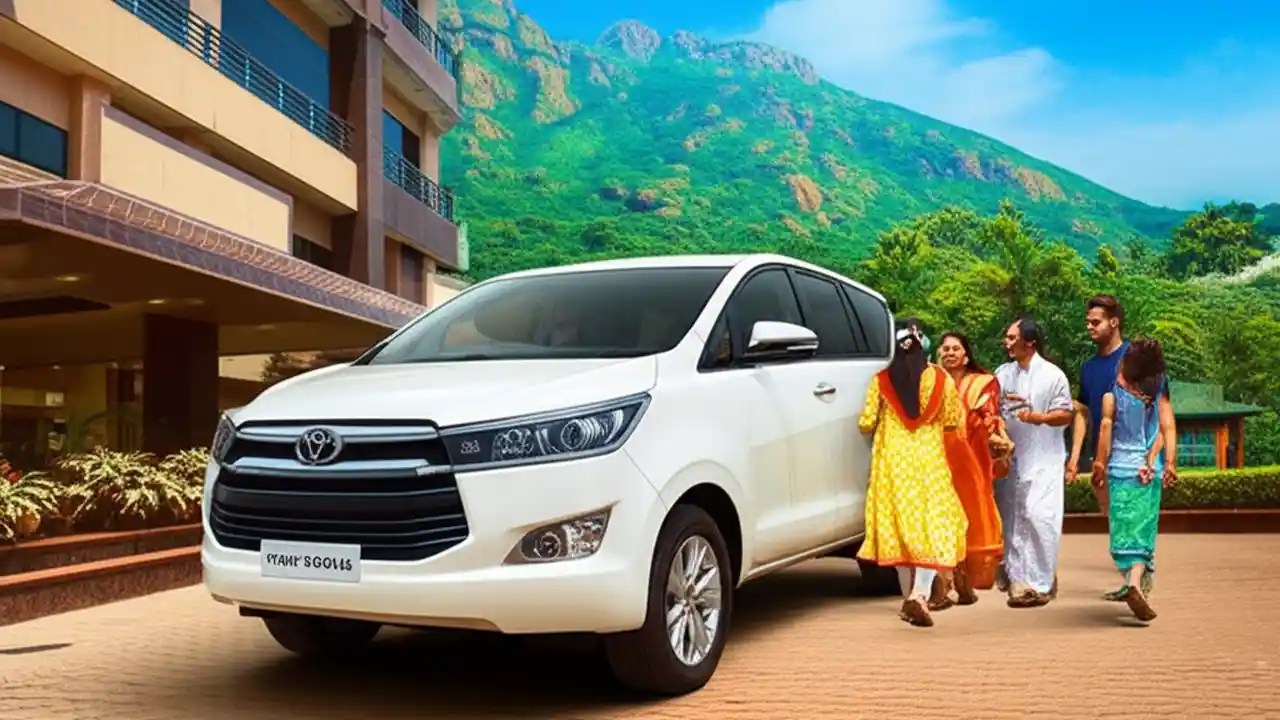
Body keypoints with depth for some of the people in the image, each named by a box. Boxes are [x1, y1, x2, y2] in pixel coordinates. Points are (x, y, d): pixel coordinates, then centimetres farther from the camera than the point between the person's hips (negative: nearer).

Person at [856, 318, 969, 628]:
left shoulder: (881, 380, -4)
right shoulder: (940, 378, -3)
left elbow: (865, 424, -3)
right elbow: (953, 421, 2)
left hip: (892, 461, 1)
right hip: (928, 460, -1)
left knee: (898, 525, 10)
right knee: (932, 524, 3)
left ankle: (909, 597, 17)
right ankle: (920, 593, -16)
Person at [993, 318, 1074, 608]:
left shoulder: (1052, 375, -3)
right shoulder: (1002, 373, 11)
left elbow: (1065, 415, -4)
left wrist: (1038, 417, -19)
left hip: (1043, 458, -5)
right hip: (1010, 456, 5)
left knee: (1038, 516, -10)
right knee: (1011, 517, 6)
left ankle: (1040, 583, -1)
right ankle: (1017, 578, 14)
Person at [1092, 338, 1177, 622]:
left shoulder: (1112, 393, 1)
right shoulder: (1159, 393, 5)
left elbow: (1106, 427, -5)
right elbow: (1168, 428, -2)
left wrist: (1100, 463, -2)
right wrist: (1170, 463, -3)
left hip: (1120, 469, -1)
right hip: (1150, 471, 1)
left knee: (1123, 529, 5)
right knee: (1143, 529, 1)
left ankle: (1135, 583, 0)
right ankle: (1137, 583, -17)